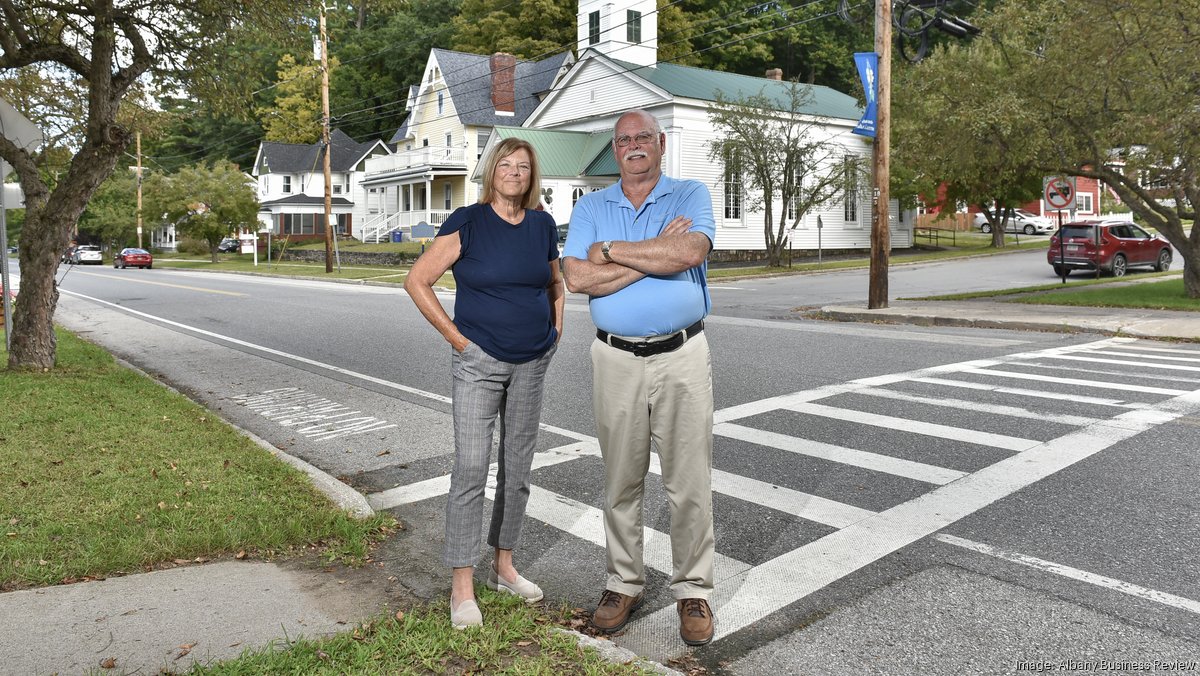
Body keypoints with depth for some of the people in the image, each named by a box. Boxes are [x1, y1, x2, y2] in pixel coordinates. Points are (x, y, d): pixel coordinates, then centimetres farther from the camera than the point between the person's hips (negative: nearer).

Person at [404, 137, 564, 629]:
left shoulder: (543, 225, 6)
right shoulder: (468, 223, -8)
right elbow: (417, 281, -7)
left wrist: (555, 332, 11)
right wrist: (454, 336, -9)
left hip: (532, 362, 5)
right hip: (479, 362, -4)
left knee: (517, 468, 11)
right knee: (471, 468, -7)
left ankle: (503, 566, 27)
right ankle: (462, 586, 4)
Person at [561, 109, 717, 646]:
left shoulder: (692, 195, 4)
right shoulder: (590, 207, 8)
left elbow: (690, 251, -18)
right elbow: (577, 277, -9)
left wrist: (612, 250, -10)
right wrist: (657, 254, -11)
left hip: (682, 358, -1)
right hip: (616, 360, 2)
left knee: (690, 483, 4)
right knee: (621, 482, 10)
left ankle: (693, 589, 19)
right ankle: (624, 583, 25)